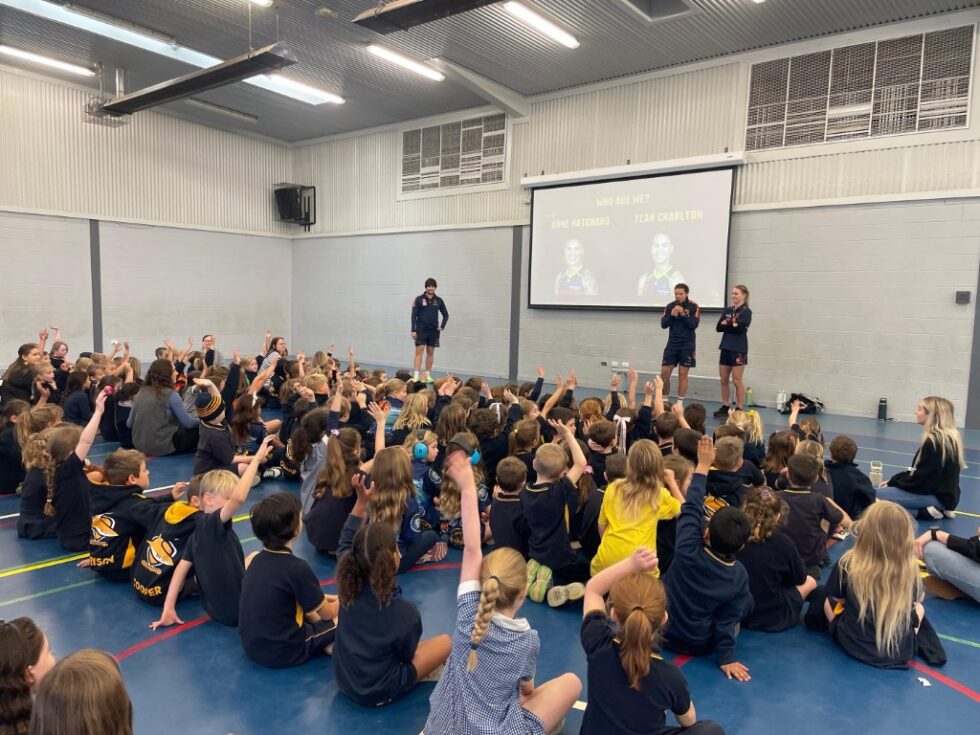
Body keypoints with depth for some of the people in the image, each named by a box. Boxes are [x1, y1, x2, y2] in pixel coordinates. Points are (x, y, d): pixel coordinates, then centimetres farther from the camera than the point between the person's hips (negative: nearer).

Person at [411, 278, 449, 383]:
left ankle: (428, 375, 15)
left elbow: (446, 315, 13)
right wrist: (413, 330, -8)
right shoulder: (419, 299, -3)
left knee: (430, 352, 7)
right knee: (419, 351, -8)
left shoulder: (439, 301, 4)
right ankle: (416, 375, -10)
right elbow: (414, 315, -3)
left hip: (433, 331, 3)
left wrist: (442, 326, 0)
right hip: (421, 330, -3)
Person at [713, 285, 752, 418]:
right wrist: (732, 325, -13)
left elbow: (740, 328, -18)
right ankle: (725, 407, 18)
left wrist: (727, 324, -7)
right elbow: (719, 327, 1)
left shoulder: (746, 311, -4)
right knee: (724, 380, 9)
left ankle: (739, 409, 4)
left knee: (737, 381, -3)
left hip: (739, 349, -6)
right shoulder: (727, 310, 12)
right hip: (726, 348, 6)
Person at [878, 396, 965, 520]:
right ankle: (938, 508, 10)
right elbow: (917, 471, 14)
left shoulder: (935, 441, -20)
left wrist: (892, 483, -5)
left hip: (938, 496, -10)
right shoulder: (949, 437, 12)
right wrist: (893, 481, 7)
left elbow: (920, 478, -18)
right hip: (943, 493, 10)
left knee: (881, 494, -13)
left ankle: (928, 509, -9)